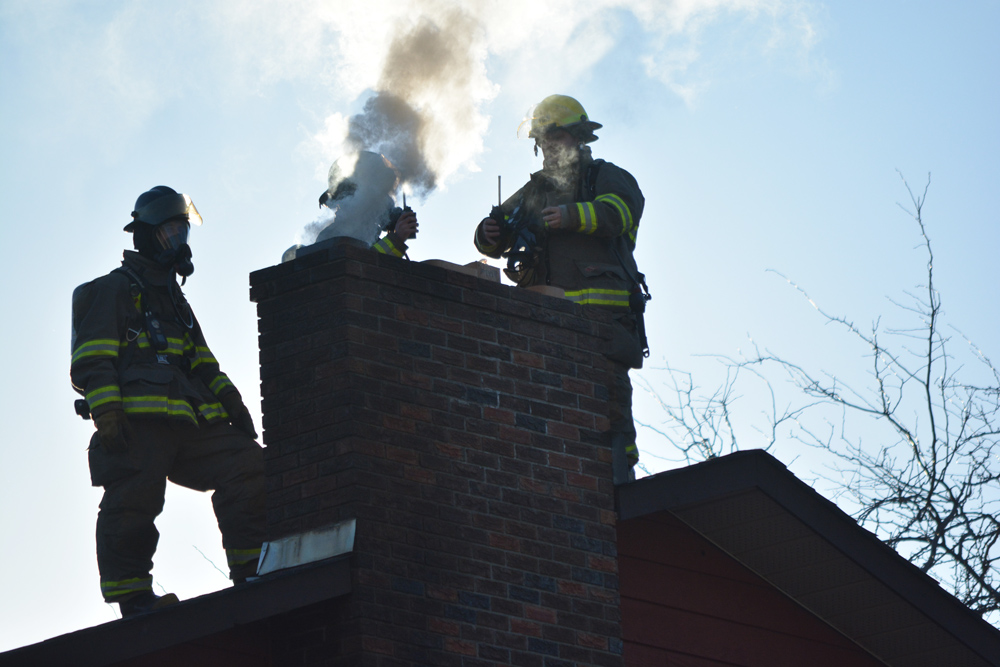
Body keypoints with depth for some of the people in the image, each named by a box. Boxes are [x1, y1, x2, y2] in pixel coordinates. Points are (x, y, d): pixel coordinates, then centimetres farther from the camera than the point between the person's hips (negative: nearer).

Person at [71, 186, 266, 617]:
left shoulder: (175, 302, 34)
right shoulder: (114, 289, 8)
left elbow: (202, 363, 31)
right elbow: (93, 358, -4)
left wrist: (230, 401, 14)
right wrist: (106, 410, -18)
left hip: (189, 421, 7)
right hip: (137, 422, -7)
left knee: (248, 466, -7)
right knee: (133, 501, -15)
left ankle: (250, 570, -8)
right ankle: (133, 596, -14)